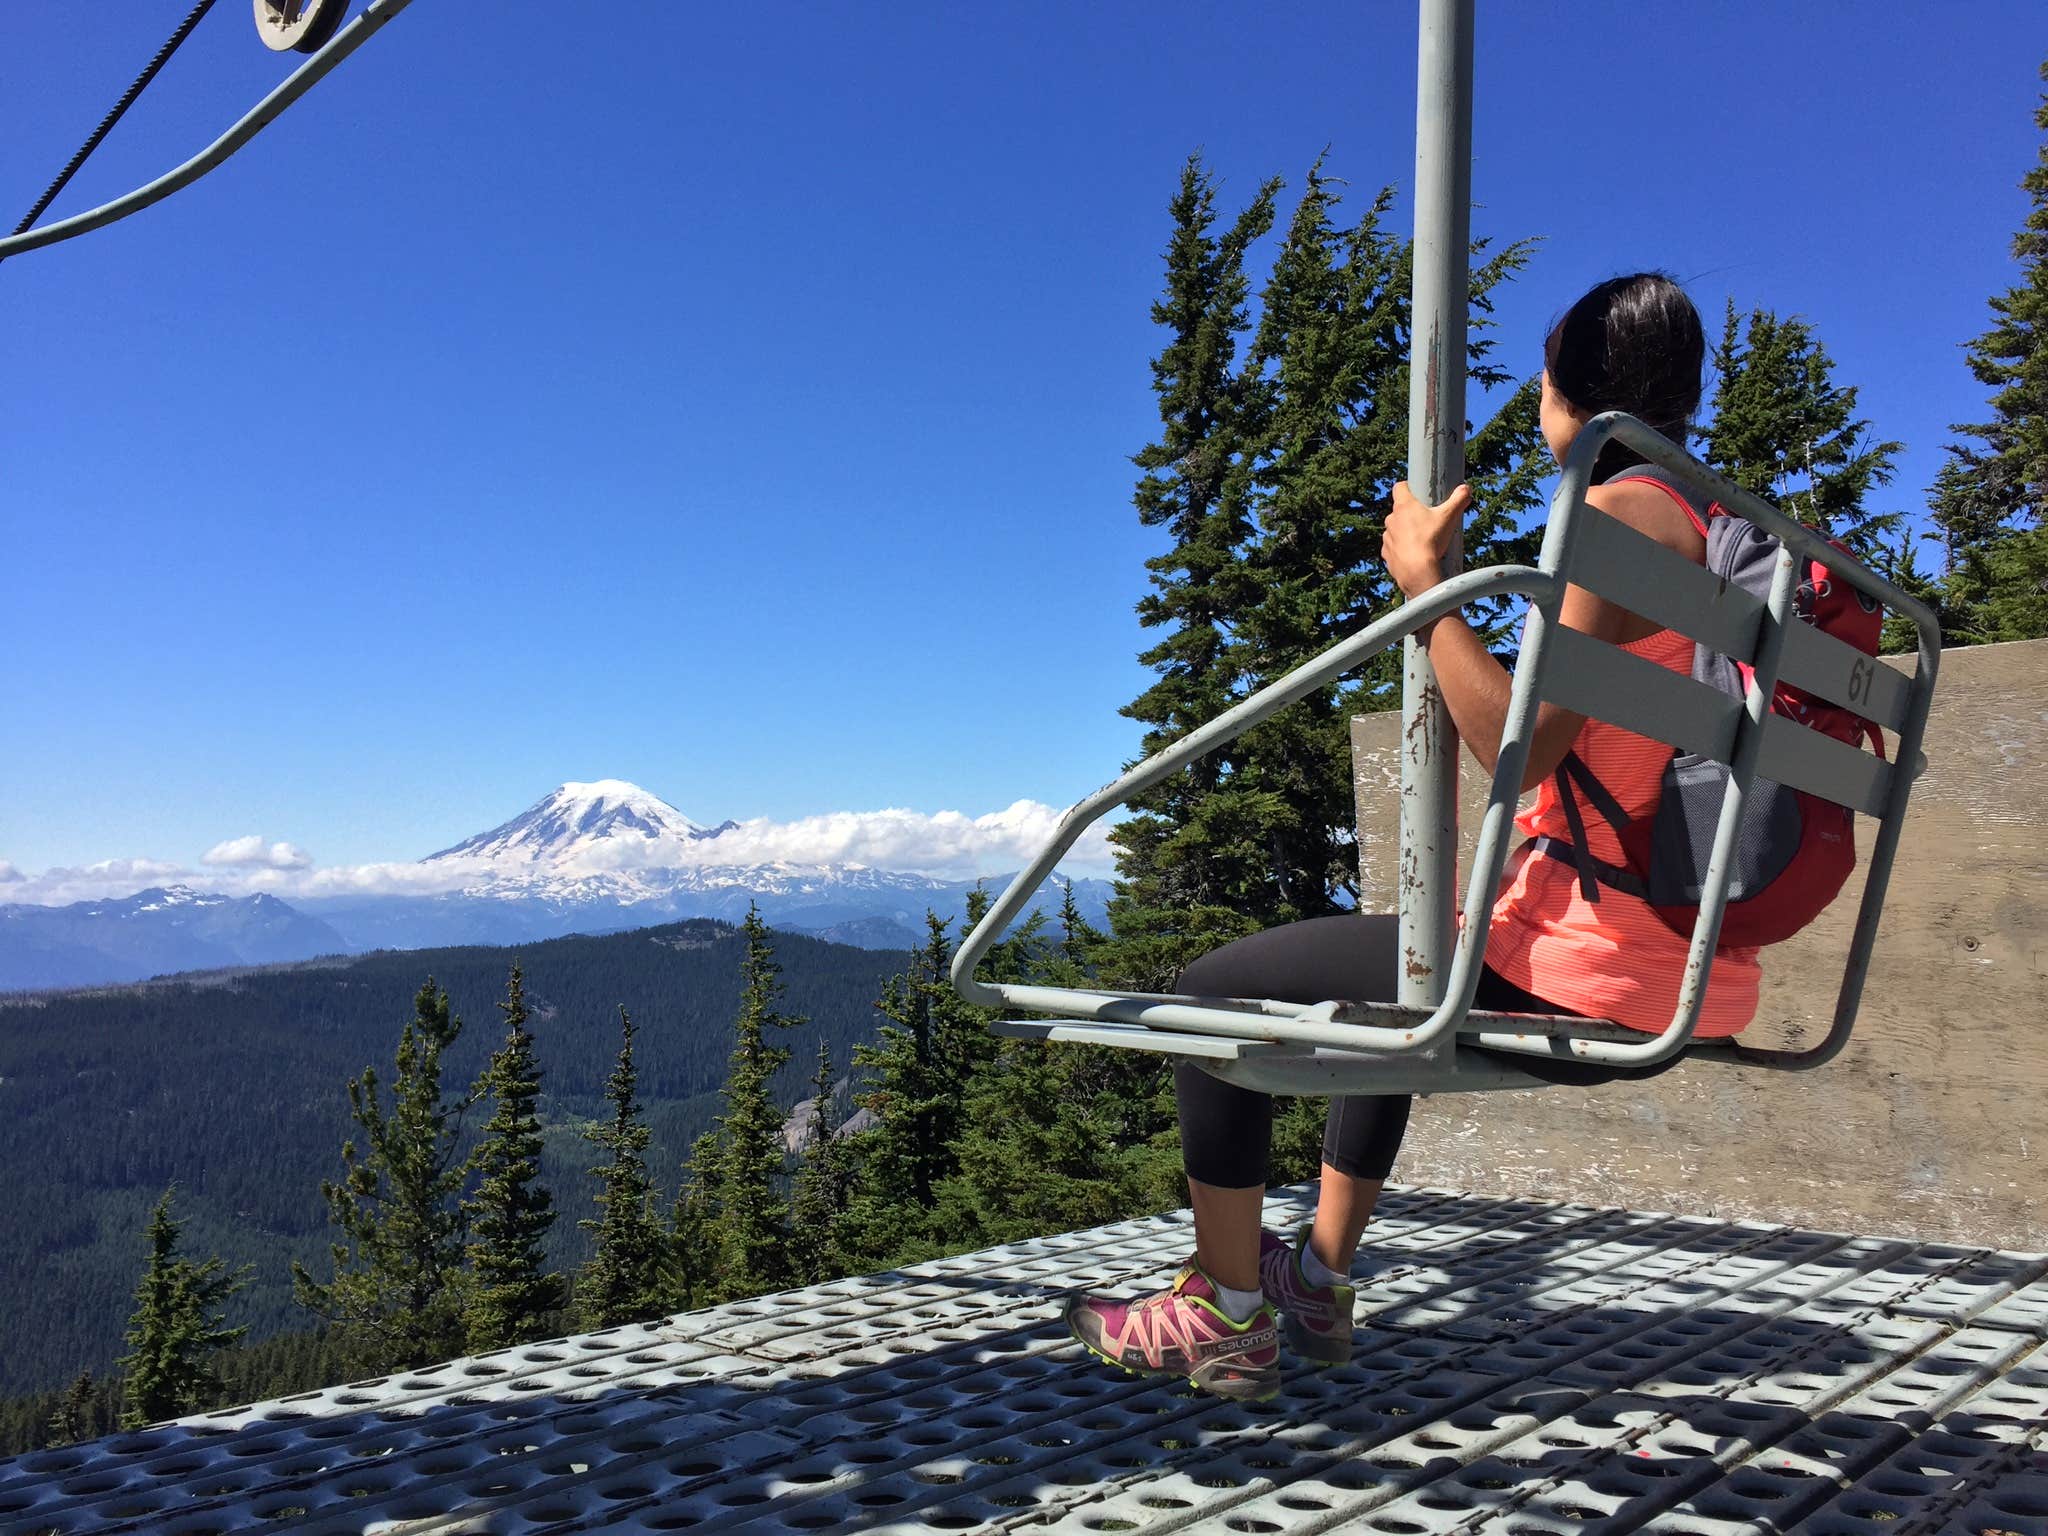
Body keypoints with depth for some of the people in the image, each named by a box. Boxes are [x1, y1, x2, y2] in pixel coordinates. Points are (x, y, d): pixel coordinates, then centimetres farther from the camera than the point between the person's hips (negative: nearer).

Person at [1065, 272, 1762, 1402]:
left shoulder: (1622, 512, -13)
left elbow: (1518, 744, -22)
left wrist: (1421, 578, -13)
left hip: (1576, 975, -10)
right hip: (1675, 993, 10)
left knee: (1218, 992, 1)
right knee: (1376, 984, 34)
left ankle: (1225, 1321, 11)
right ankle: (1319, 1282, 38)